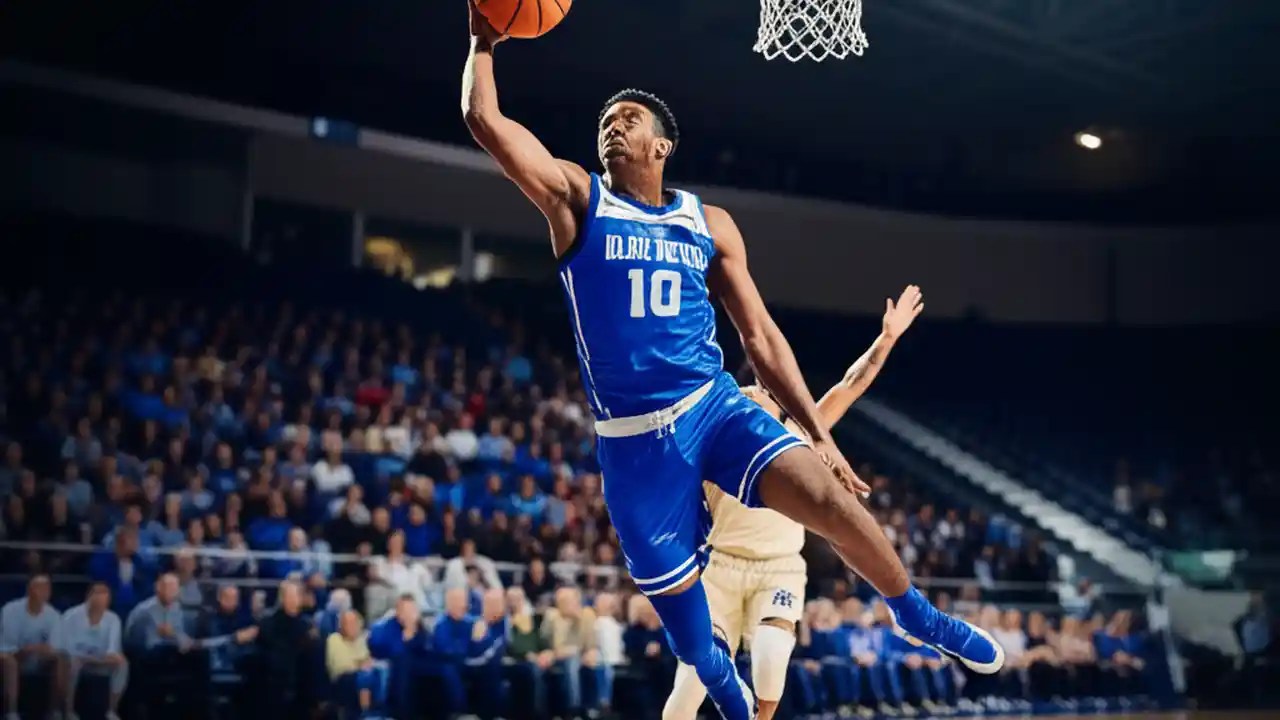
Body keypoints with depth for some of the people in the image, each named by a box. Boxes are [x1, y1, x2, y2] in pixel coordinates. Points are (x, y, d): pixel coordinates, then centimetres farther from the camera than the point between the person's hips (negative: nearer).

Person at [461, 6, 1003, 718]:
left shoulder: (710, 224, 8)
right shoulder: (577, 198, 2)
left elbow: (761, 336, 9)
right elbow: (485, 119, -9)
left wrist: (819, 432, 5)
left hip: (716, 405, 1)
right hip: (634, 437, -1)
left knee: (826, 495, -20)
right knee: (676, 597, 4)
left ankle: (917, 615, 4)